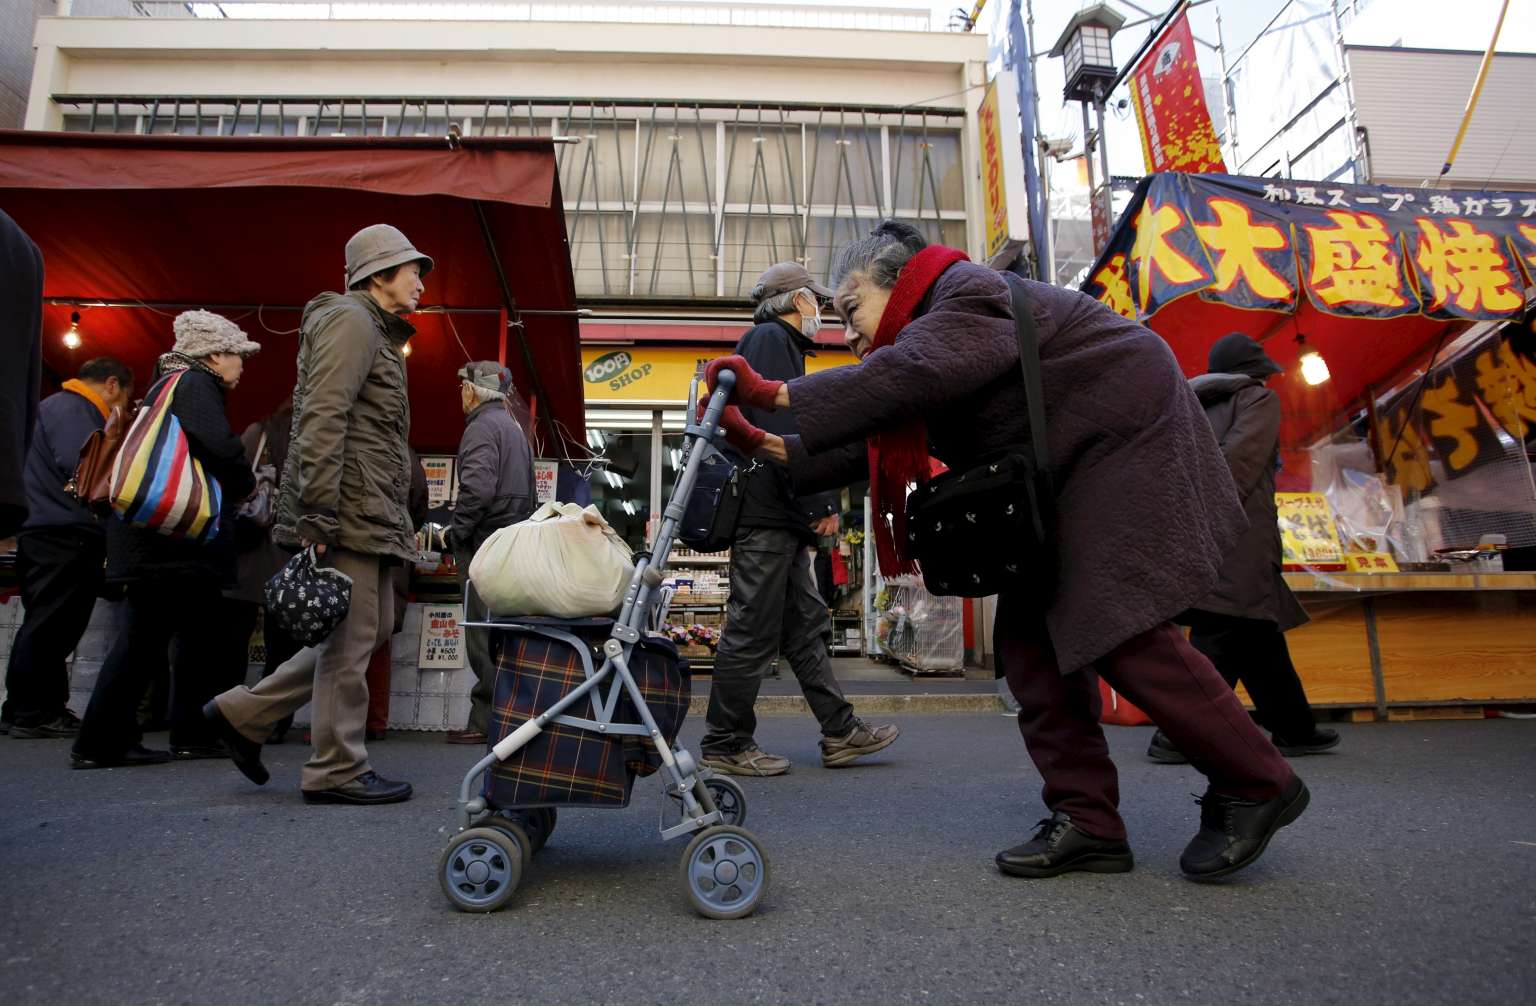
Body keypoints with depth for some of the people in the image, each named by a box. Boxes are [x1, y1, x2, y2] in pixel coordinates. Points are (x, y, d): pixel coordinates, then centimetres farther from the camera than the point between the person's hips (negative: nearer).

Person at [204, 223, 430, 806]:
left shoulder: (378, 333, 26)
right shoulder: (351, 320, -6)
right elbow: (322, 419, -18)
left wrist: (397, 521, 22)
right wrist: (318, 513, -24)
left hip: (372, 516, 10)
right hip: (351, 511, -10)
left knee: (371, 630, 14)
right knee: (351, 638, -4)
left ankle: (244, 712, 21)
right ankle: (337, 771, 7)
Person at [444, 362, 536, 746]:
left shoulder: (483, 426, -9)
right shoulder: (515, 427, 22)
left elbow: (477, 487, -22)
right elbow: (528, 493, 23)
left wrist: (456, 533, -11)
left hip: (485, 544, -9)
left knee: (484, 638, -6)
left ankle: (485, 722, -3)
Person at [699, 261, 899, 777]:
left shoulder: (781, 345, 26)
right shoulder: (770, 339, -5)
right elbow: (780, 430, -18)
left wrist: (815, 505, 16)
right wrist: (819, 504, -17)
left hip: (781, 519, 11)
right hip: (766, 513, -11)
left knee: (807, 627, 11)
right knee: (753, 633, -5)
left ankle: (840, 732, 17)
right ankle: (724, 744, 5)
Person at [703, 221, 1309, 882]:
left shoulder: (967, 297, -16)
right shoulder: (925, 331, 13)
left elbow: (902, 376, -36)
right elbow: (866, 448, 7)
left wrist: (773, 395, -36)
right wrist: (767, 446, -3)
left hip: (1126, 449, -10)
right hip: (1063, 486, 10)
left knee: (1124, 636, -18)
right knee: (1028, 638, 0)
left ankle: (1256, 785, 2)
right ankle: (1087, 821, 3)